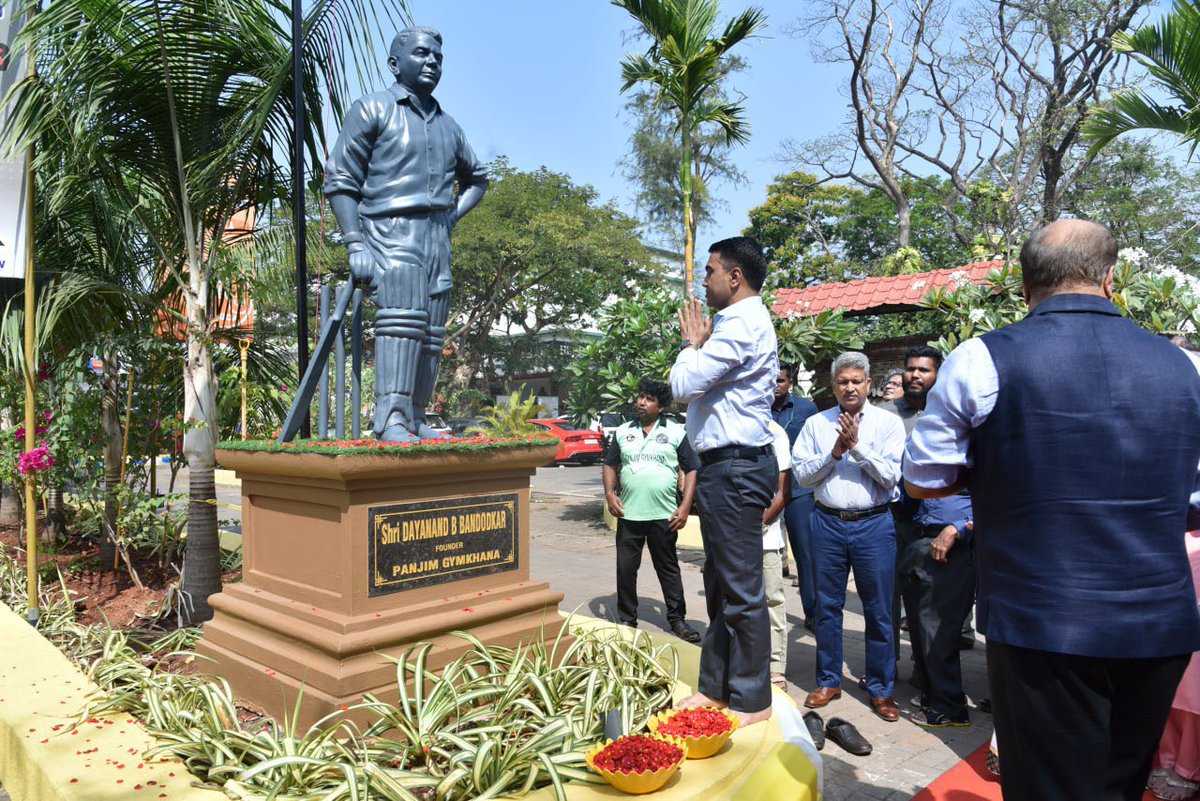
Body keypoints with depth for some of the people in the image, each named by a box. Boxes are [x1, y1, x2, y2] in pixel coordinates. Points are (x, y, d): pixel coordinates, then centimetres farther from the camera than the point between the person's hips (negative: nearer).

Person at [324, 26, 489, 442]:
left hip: (437, 237, 6)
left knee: (431, 330, 0)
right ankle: (390, 416, -30)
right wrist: (355, 244, -12)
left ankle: (415, 420, 4)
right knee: (402, 314, -25)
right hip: (391, 232, -6)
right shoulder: (372, 109, 7)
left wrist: (453, 214, 15)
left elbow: (476, 178, 36)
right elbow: (339, 179, 0)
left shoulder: (447, 124, 24)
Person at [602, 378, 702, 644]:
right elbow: (610, 465, 15)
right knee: (625, 569, 7)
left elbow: (691, 470, 1)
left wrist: (685, 506, -8)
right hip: (628, 514, 3)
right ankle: (627, 619, 21)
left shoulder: (676, 432, 1)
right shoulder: (622, 431, 10)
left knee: (668, 568, 7)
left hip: (664, 515, -2)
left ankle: (677, 620, 19)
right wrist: (609, 493, -2)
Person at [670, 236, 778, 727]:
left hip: (735, 468, -11)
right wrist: (700, 342, 7)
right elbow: (697, 386, 19)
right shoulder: (744, 322, 19)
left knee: (741, 591, -2)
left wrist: (692, 342, -2)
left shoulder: (741, 323, -14)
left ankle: (751, 702, 10)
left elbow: (684, 383, -19)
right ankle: (716, 688, 29)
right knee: (720, 585, 17)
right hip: (726, 465, 11)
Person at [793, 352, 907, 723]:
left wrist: (857, 445, -14)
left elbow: (891, 475, -8)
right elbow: (802, 474, 1)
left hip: (874, 524, -1)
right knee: (827, 606, 10)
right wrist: (834, 452, -11)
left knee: (879, 609, 5)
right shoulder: (816, 424, 6)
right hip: (828, 523, 2)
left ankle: (880, 688, 20)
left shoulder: (889, 422, 1)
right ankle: (828, 681, 24)